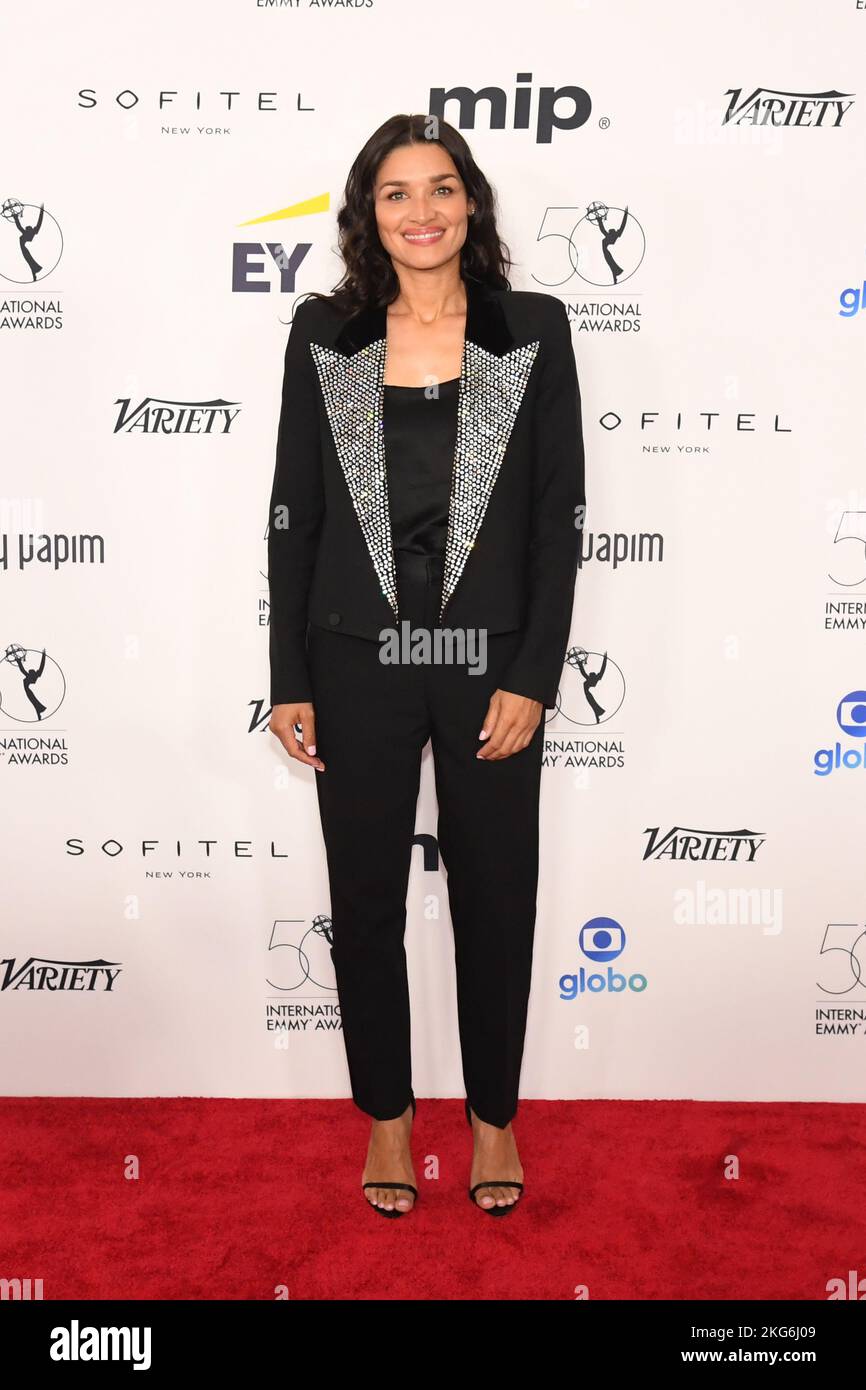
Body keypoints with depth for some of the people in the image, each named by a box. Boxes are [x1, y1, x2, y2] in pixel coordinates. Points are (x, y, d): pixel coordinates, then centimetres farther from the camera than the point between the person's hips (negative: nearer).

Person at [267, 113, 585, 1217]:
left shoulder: (533, 329, 0)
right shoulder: (324, 334, 2)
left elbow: (560, 514, -2)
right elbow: (294, 513, 2)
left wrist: (532, 677, -8)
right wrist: (290, 682, -1)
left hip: (489, 665, -1)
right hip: (358, 664, 1)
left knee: (495, 898, 11)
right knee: (365, 899, 11)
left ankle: (493, 1114, 33)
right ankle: (386, 1115, 33)